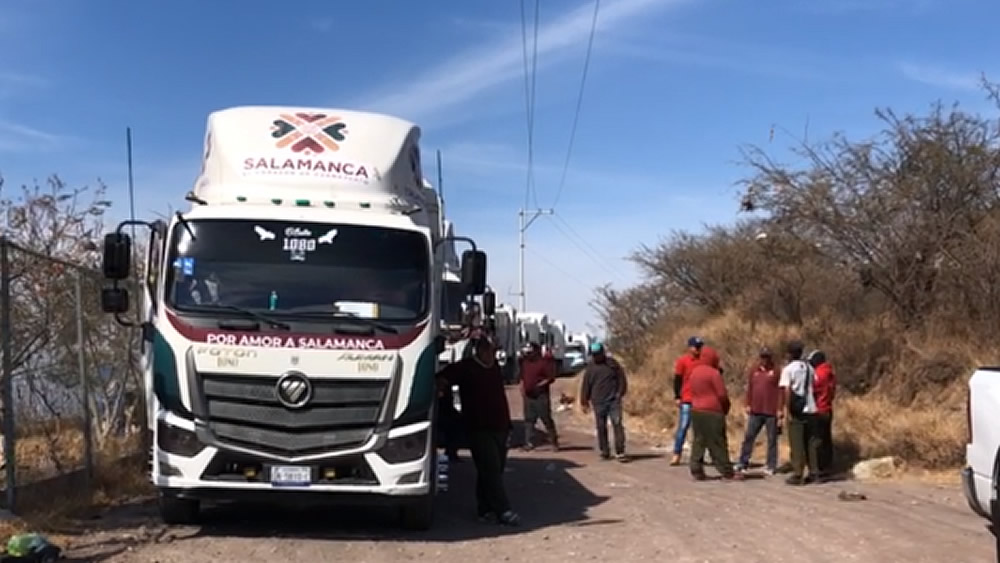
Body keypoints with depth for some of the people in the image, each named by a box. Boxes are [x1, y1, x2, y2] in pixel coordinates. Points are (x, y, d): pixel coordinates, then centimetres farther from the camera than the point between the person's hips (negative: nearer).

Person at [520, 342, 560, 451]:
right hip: (528, 396, 6)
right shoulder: (525, 362, 12)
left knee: (547, 419, -3)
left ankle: (554, 442, 5)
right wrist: (522, 387, 7)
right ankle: (529, 442, 11)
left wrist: (538, 385, -19)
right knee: (529, 420, 7)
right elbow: (522, 377, 23)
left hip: (541, 396, -6)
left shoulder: (544, 363, -9)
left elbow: (551, 378, -12)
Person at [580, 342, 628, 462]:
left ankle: (620, 453, -8)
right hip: (598, 402, 2)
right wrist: (585, 402, 7)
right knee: (601, 428, 6)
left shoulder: (612, 363, 4)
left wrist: (620, 393, 0)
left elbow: (621, 378, 8)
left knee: (618, 425, -9)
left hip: (614, 401, -2)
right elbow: (585, 386, 9)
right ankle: (605, 452, 17)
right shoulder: (590, 368, 7)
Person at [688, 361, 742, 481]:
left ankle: (697, 471, 6)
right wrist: (726, 408, 5)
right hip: (713, 412, -7)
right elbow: (722, 394, -11)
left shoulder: (694, 372, 11)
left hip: (696, 411, 7)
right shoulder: (714, 373, -11)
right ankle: (727, 472, 4)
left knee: (699, 441, 9)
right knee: (718, 443, -2)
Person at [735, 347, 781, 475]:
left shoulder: (776, 371, -2)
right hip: (756, 410, 4)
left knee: (772, 439, 3)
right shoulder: (754, 371, 11)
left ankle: (771, 466, 8)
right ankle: (743, 462, 12)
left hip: (771, 411, -4)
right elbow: (749, 389, 14)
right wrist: (748, 405, 8)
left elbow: (781, 391, -6)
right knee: (749, 436, 5)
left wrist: (780, 409, -11)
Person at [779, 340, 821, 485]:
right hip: (810, 409, 5)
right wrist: (813, 403, 16)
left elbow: (787, 391, -13)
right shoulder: (809, 368, 10)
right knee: (810, 442, 12)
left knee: (797, 444, 0)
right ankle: (813, 473, 12)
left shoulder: (788, 369, -7)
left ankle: (798, 475, 0)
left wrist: (789, 412, -10)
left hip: (797, 411, -5)